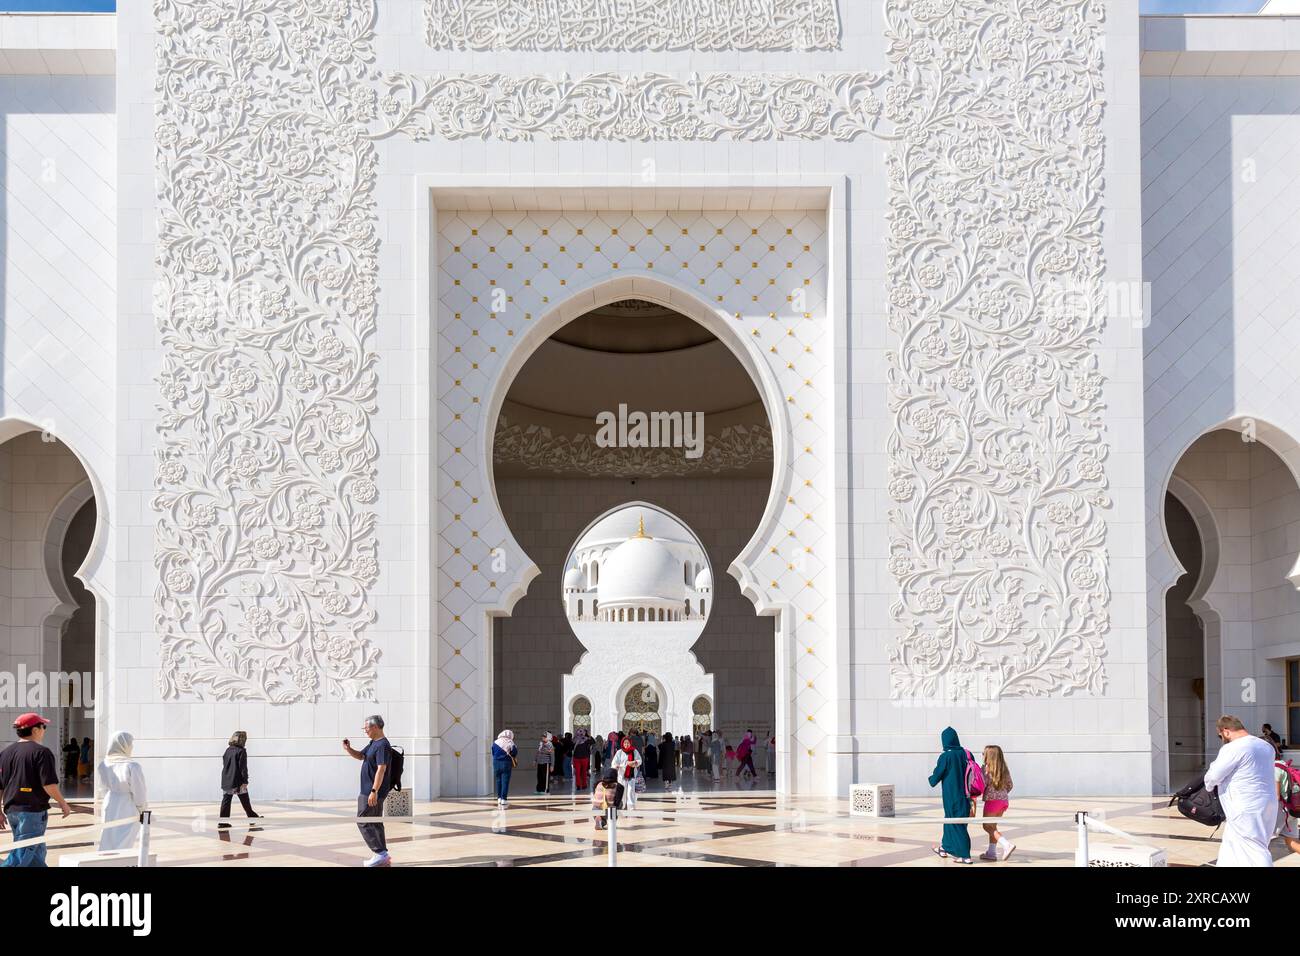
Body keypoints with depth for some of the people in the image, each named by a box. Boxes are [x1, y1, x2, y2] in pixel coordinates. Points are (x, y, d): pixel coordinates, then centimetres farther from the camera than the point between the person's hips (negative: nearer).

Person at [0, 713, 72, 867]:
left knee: (37, 854, 17)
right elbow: (49, 785, -16)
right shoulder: (41, 752, -10)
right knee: (22, 855, -10)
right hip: (33, 810, -8)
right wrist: (62, 803, -1)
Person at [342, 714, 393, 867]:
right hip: (370, 790, 10)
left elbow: (381, 769, -25)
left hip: (373, 792, -10)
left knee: (363, 822, -7)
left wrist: (374, 791, -27)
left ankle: (380, 853, -9)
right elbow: (360, 756, 25)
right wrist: (348, 749, 5)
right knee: (375, 823, 13)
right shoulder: (373, 743, 13)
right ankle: (383, 856, 16)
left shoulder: (383, 745, -19)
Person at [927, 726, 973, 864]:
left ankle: (965, 855, 0)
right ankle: (946, 848, 30)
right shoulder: (966, 754, 0)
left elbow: (937, 775, -7)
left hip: (951, 796, -6)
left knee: (956, 824, 1)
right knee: (950, 820, 19)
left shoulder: (945, 757, -16)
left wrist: (931, 780, 16)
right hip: (965, 795, 6)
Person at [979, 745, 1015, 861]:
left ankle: (1007, 844, -14)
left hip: (992, 800, -7)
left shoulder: (987, 768, -12)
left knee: (987, 826, 2)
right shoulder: (1004, 770, 7)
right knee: (992, 826, 16)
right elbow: (1009, 785, 13)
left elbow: (982, 785, -17)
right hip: (1004, 800, 7)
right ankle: (991, 852, 17)